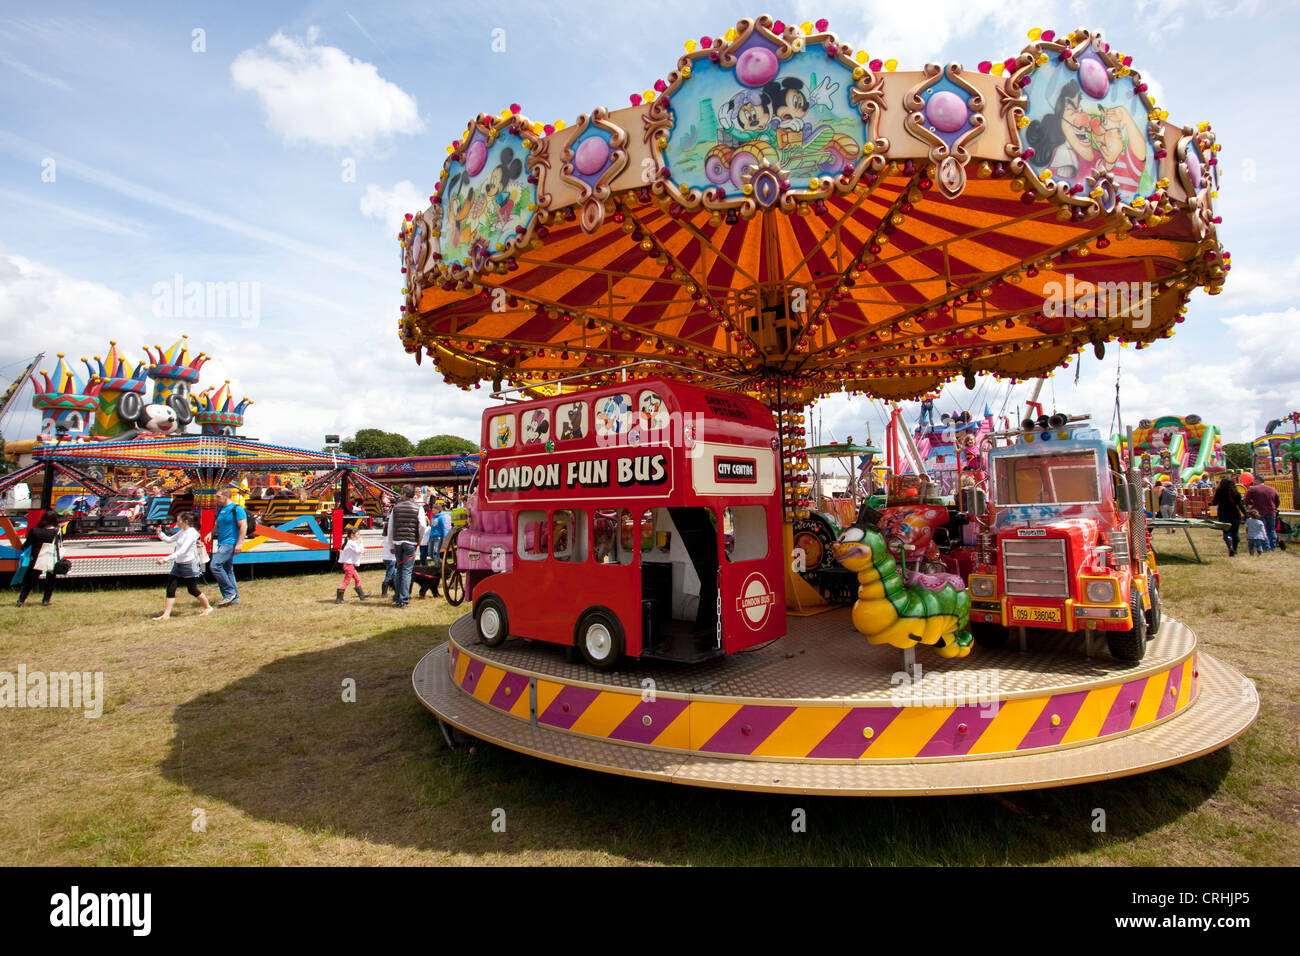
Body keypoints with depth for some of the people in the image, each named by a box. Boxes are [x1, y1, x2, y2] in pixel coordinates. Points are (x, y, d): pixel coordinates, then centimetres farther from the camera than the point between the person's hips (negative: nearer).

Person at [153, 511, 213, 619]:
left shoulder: (191, 533, -18)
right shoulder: (181, 532, 9)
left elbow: (182, 551, -25)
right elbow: (169, 539, 19)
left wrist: (165, 559, -29)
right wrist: (160, 533, 0)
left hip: (189, 565, -8)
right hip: (178, 564, 8)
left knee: (192, 590, 4)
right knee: (170, 589, 1)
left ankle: (208, 607, 22)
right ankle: (166, 614, 4)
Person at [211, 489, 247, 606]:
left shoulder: (236, 509, -9)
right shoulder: (221, 510, 17)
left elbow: (243, 526, -16)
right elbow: (218, 527, 27)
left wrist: (239, 543, -21)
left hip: (230, 543, -9)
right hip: (222, 544, 9)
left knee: (215, 565, -19)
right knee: (227, 570, 10)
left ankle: (229, 592, -11)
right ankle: (234, 598, 15)